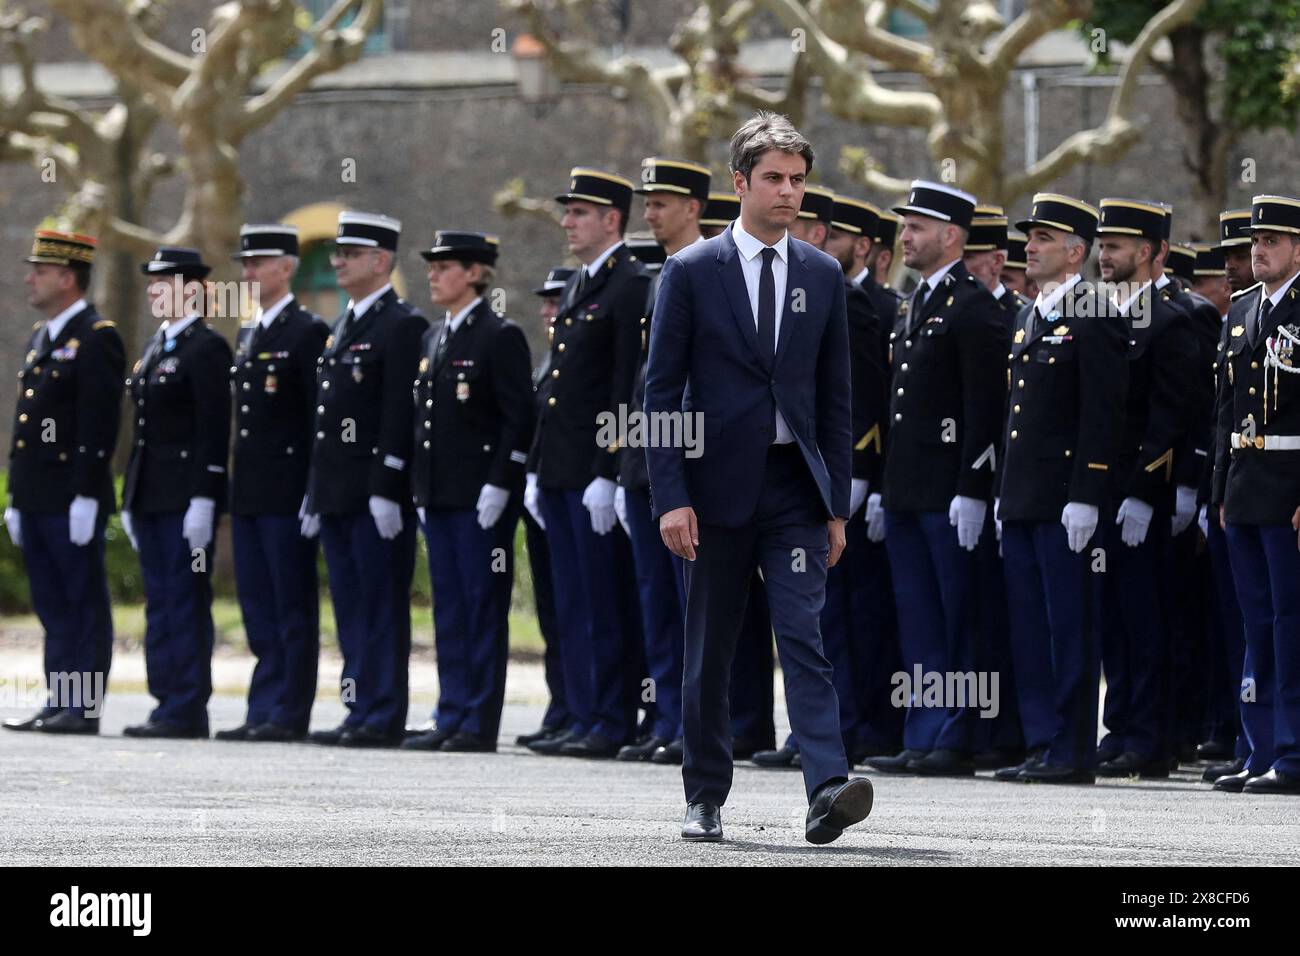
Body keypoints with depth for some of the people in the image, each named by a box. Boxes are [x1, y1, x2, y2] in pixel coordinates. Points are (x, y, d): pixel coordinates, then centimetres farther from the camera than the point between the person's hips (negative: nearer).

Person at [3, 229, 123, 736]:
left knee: (84, 605, -4)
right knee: (52, 605, 10)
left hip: (72, 500, -9)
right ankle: (58, 703, 13)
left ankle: (83, 708, -3)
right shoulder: (41, 338, 18)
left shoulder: (96, 339, -10)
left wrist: (86, 497, -21)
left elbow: (99, 424, -16)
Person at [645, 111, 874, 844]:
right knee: (709, 651, 6)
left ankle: (829, 787, -24)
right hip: (719, 485, -1)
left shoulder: (823, 276, 8)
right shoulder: (693, 272, 0)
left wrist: (837, 504, 6)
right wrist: (671, 497, -9)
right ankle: (706, 800, 16)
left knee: (804, 633, -12)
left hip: (795, 486, 1)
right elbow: (662, 391, -1)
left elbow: (835, 396, 11)